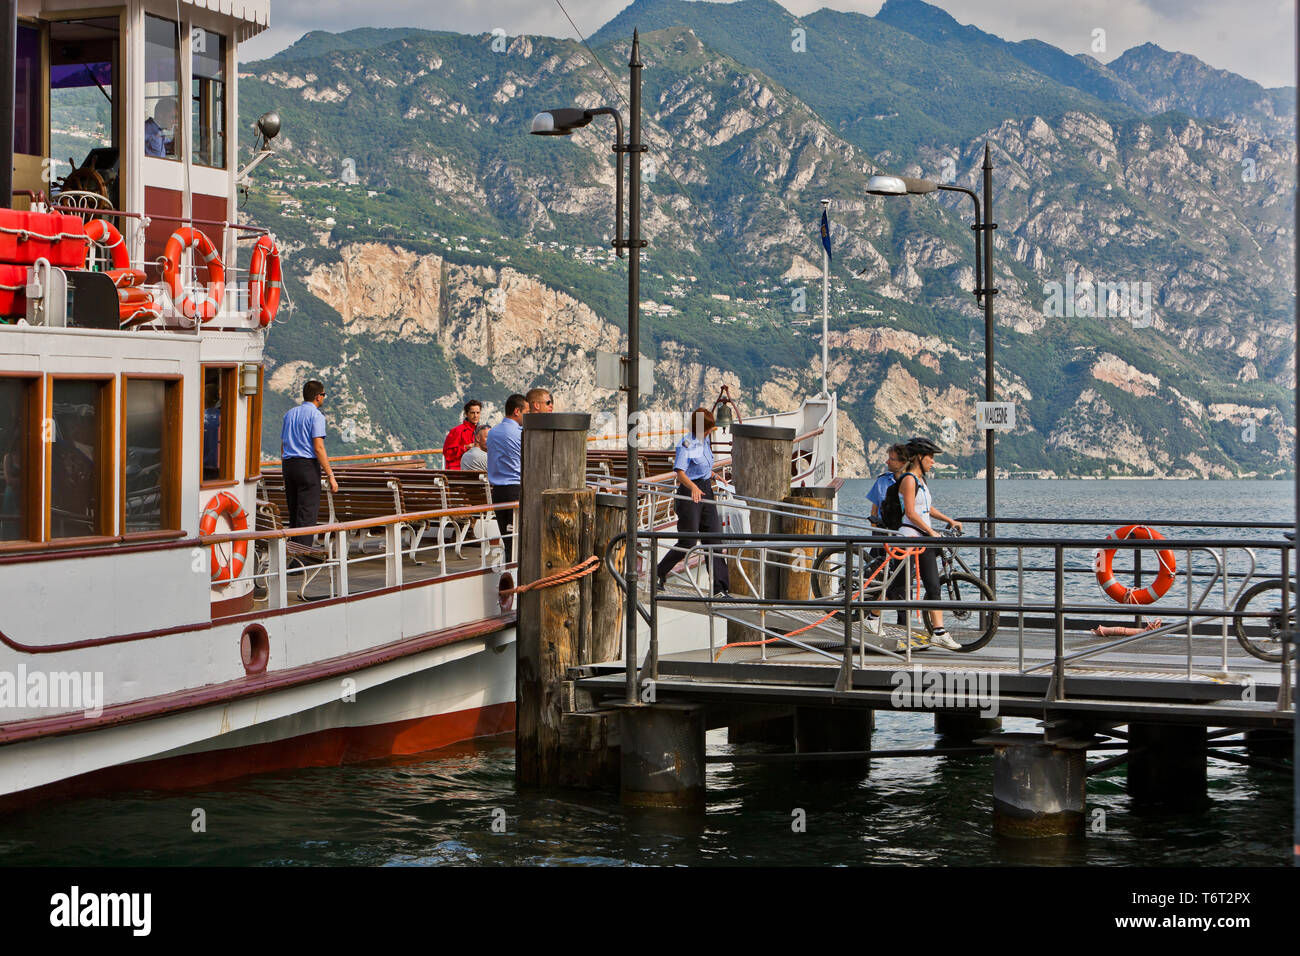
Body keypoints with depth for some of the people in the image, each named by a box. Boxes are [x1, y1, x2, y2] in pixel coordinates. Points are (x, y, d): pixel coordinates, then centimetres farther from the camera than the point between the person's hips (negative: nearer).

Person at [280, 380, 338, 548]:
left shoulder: (289, 414, 16)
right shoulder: (316, 415, -7)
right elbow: (318, 448, -15)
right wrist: (331, 475, -14)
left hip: (288, 464, 7)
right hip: (307, 465, -7)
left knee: (294, 513, 12)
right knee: (307, 515, -8)